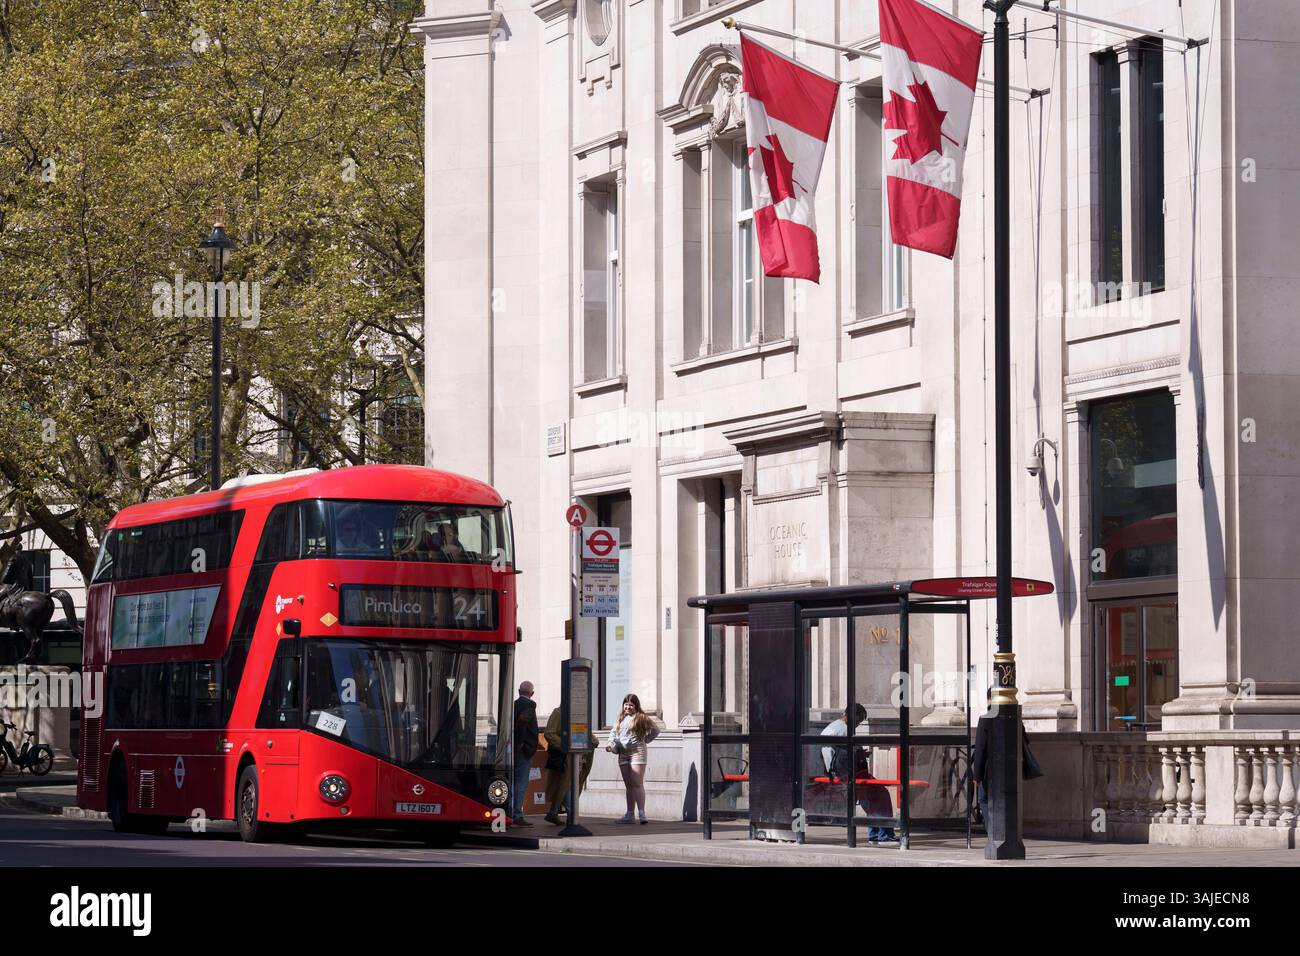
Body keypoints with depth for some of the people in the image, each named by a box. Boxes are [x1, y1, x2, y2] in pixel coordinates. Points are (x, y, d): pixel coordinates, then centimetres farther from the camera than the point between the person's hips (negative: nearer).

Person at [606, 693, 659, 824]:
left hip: (637, 753, -7)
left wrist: (643, 740, 2)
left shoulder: (641, 718, -1)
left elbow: (655, 731, 5)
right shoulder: (621, 719, 17)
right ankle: (629, 815, 12)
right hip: (623, 754, 7)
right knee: (629, 786, 10)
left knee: (637, 784, -13)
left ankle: (642, 814, -15)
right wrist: (611, 743, 3)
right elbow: (613, 732, 21)